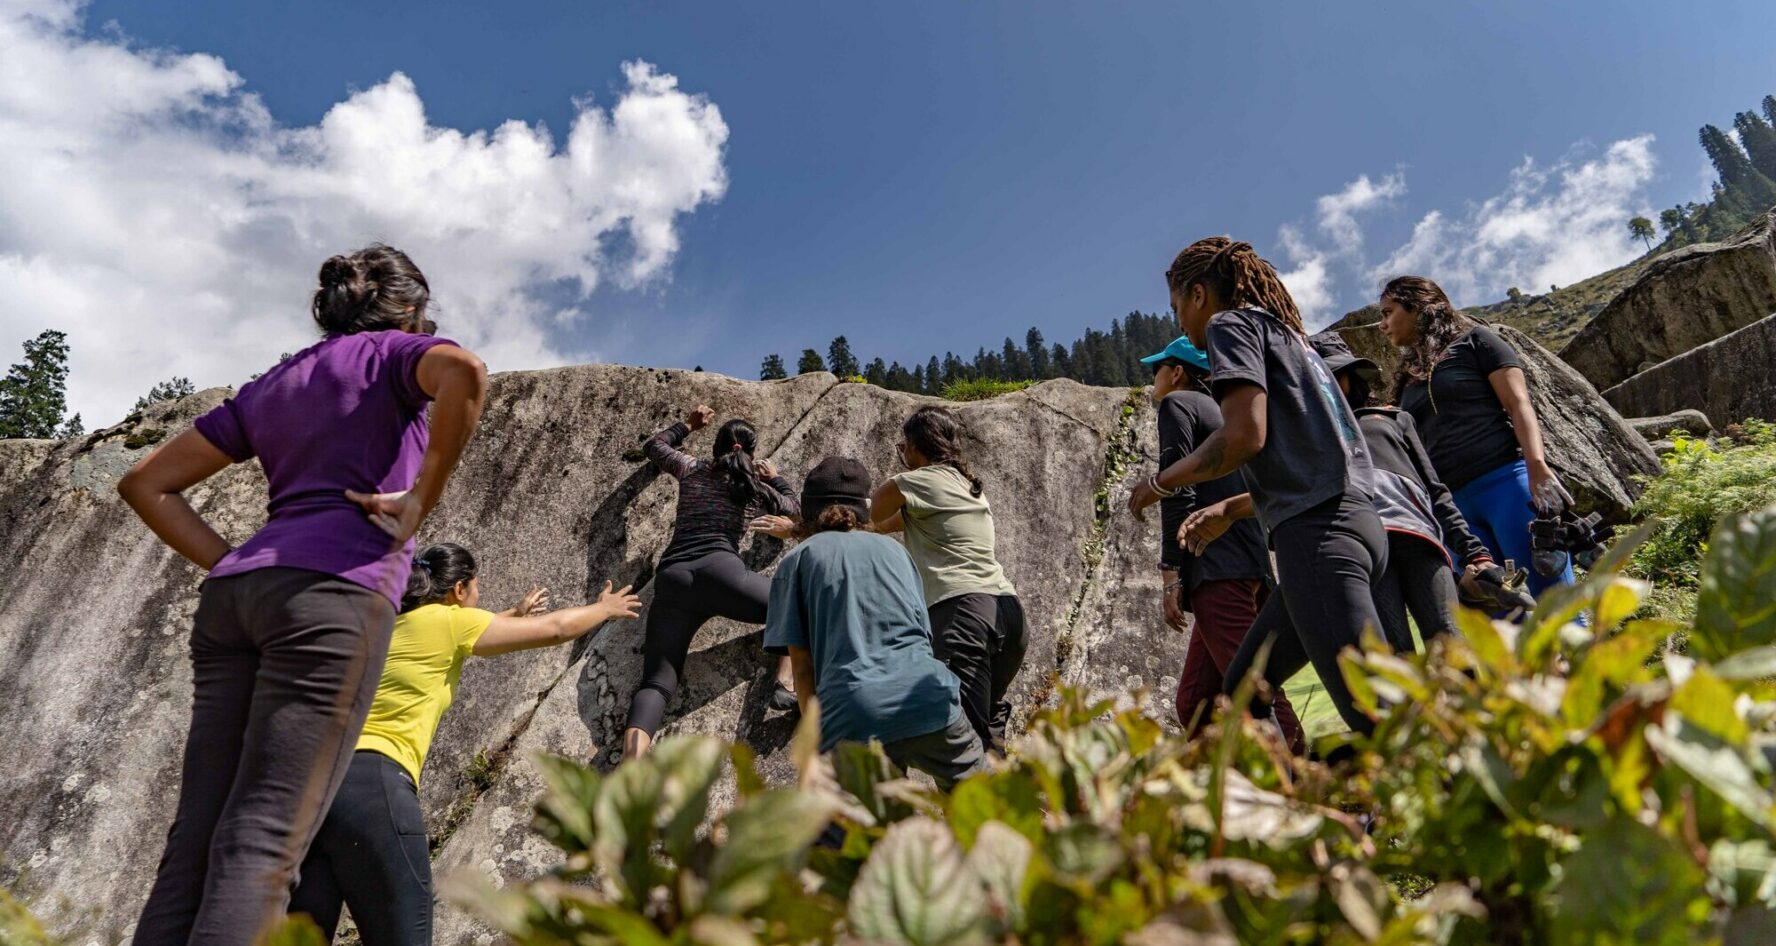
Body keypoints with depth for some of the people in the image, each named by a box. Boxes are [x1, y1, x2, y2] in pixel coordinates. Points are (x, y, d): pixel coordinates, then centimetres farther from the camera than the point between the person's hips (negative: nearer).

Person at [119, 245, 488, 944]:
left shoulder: (268, 387, 28)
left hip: (234, 597, 6)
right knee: (264, 842, -12)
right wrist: (421, 500, -7)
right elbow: (465, 373, -15)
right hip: (334, 590, -6)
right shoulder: (393, 354, 11)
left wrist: (229, 567, 17)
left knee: (197, 839, 3)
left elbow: (145, 483, 26)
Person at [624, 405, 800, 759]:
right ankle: (788, 683, -4)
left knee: (656, 683, -2)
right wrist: (776, 478, 49)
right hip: (717, 570, -3)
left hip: (670, 581, 3)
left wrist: (688, 425, 54)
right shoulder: (754, 484, 18)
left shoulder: (691, 469, 24)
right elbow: (793, 508, 35)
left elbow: (653, 445, 42)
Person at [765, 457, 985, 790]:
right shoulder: (893, 547, 22)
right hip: (929, 703, 3)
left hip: (853, 720, -2)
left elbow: (802, 665, 7)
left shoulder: (798, 560, 13)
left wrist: (818, 735, 14)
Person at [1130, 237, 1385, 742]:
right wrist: (1228, 513, 38)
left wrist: (1160, 482, 0)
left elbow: (1245, 435, -14)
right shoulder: (1289, 335, 28)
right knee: (1244, 686, 15)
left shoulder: (1231, 324, 2)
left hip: (1317, 530, -10)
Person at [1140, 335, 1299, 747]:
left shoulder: (1177, 403, 5)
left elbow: (1178, 491, -9)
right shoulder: (1218, 411, 31)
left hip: (1218, 572, -9)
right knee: (1193, 703, 7)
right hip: (1255, 570, 9)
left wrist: (1171, 572, -12)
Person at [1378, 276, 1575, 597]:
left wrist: (1538, 470, -16)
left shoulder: (1473, 341, 8)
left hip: (1506, 481, -5)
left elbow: (1519, 404, -3)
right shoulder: (1408, 378, 22)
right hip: (1450, 503, 5)